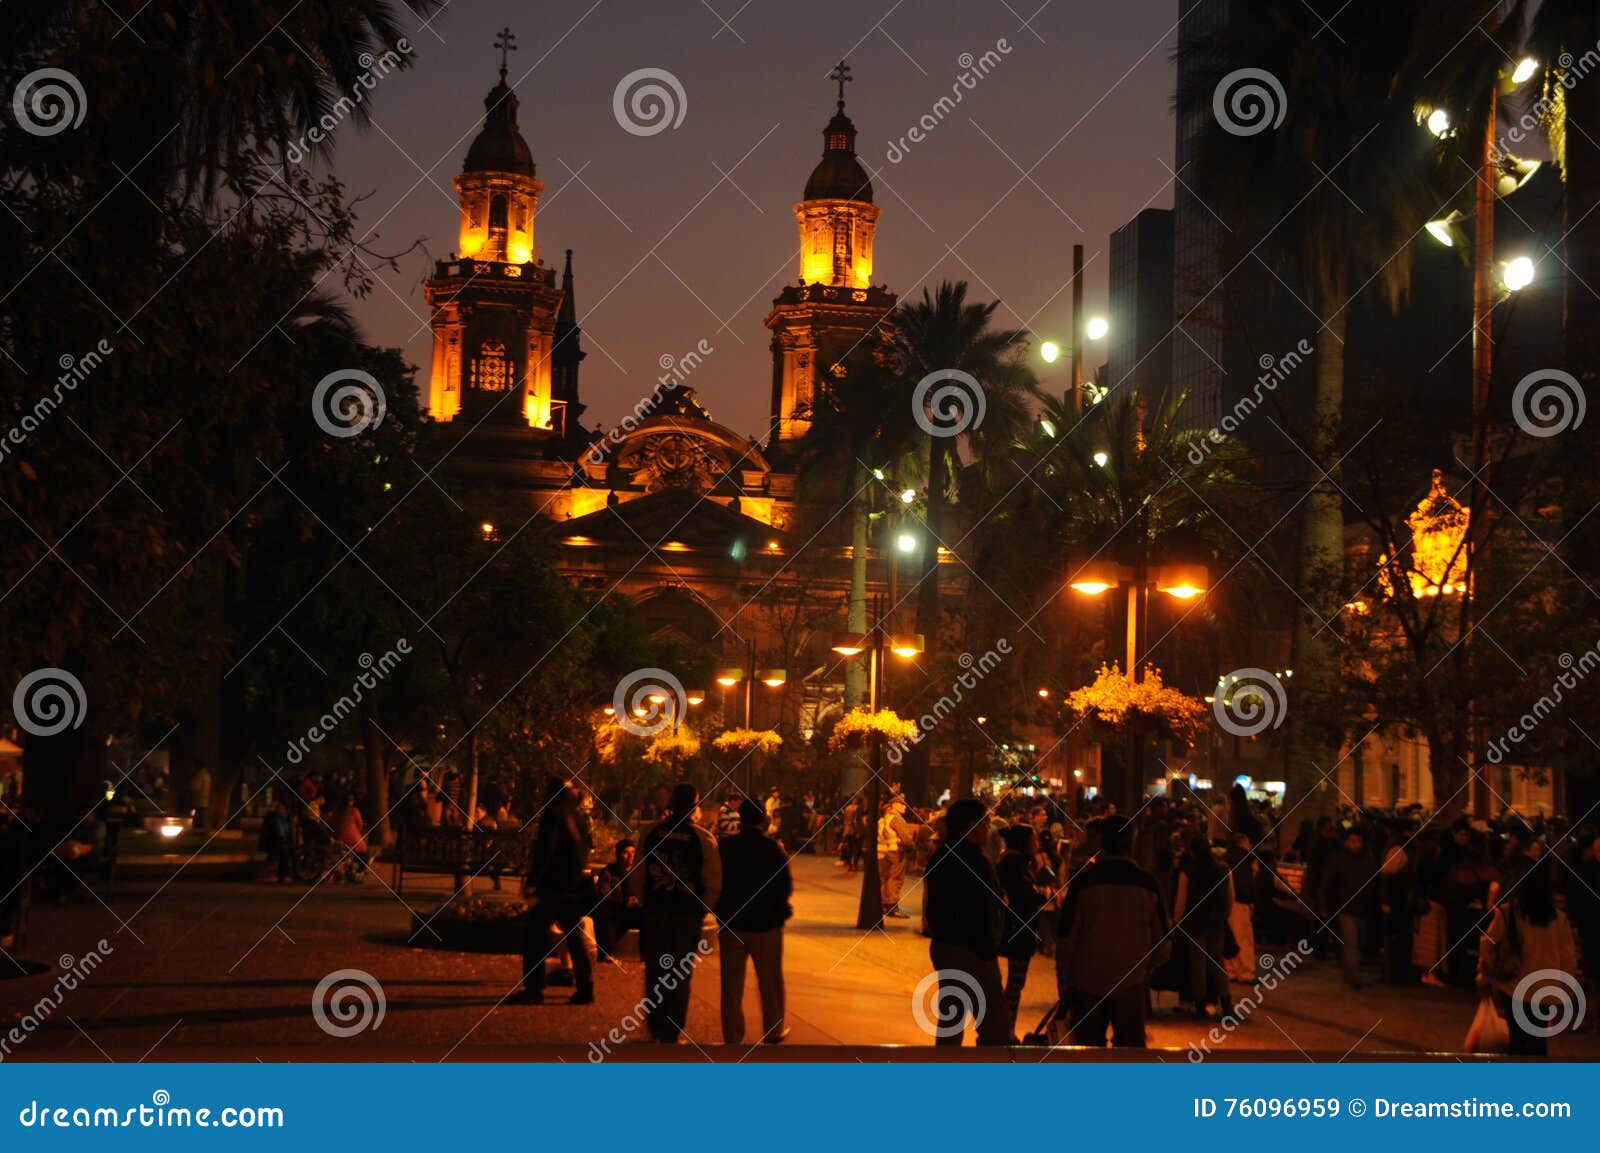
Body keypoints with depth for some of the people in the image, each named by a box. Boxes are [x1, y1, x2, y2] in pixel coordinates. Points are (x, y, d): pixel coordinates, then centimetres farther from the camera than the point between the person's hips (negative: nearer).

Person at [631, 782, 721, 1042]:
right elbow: (714, 884, -7)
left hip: (654, 913, 2)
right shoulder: (703, 838, -7)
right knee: (680, 976, 8)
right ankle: (671, 1033, 9)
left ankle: (655, 1029, 20)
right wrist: (702, 911, 5)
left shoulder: (652, 833, 0)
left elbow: (638, 877, 5)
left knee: (655, 972, 14)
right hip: (687, 915, -2)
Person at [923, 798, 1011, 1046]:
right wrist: (989, 950, -14)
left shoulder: (940, 856, 10)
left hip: (943, 947, 10)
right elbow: (983, 912, -20)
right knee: (995, 1025, -7)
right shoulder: (974, 860, -19)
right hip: (971, 952, -10)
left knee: (950, 1018, 17)